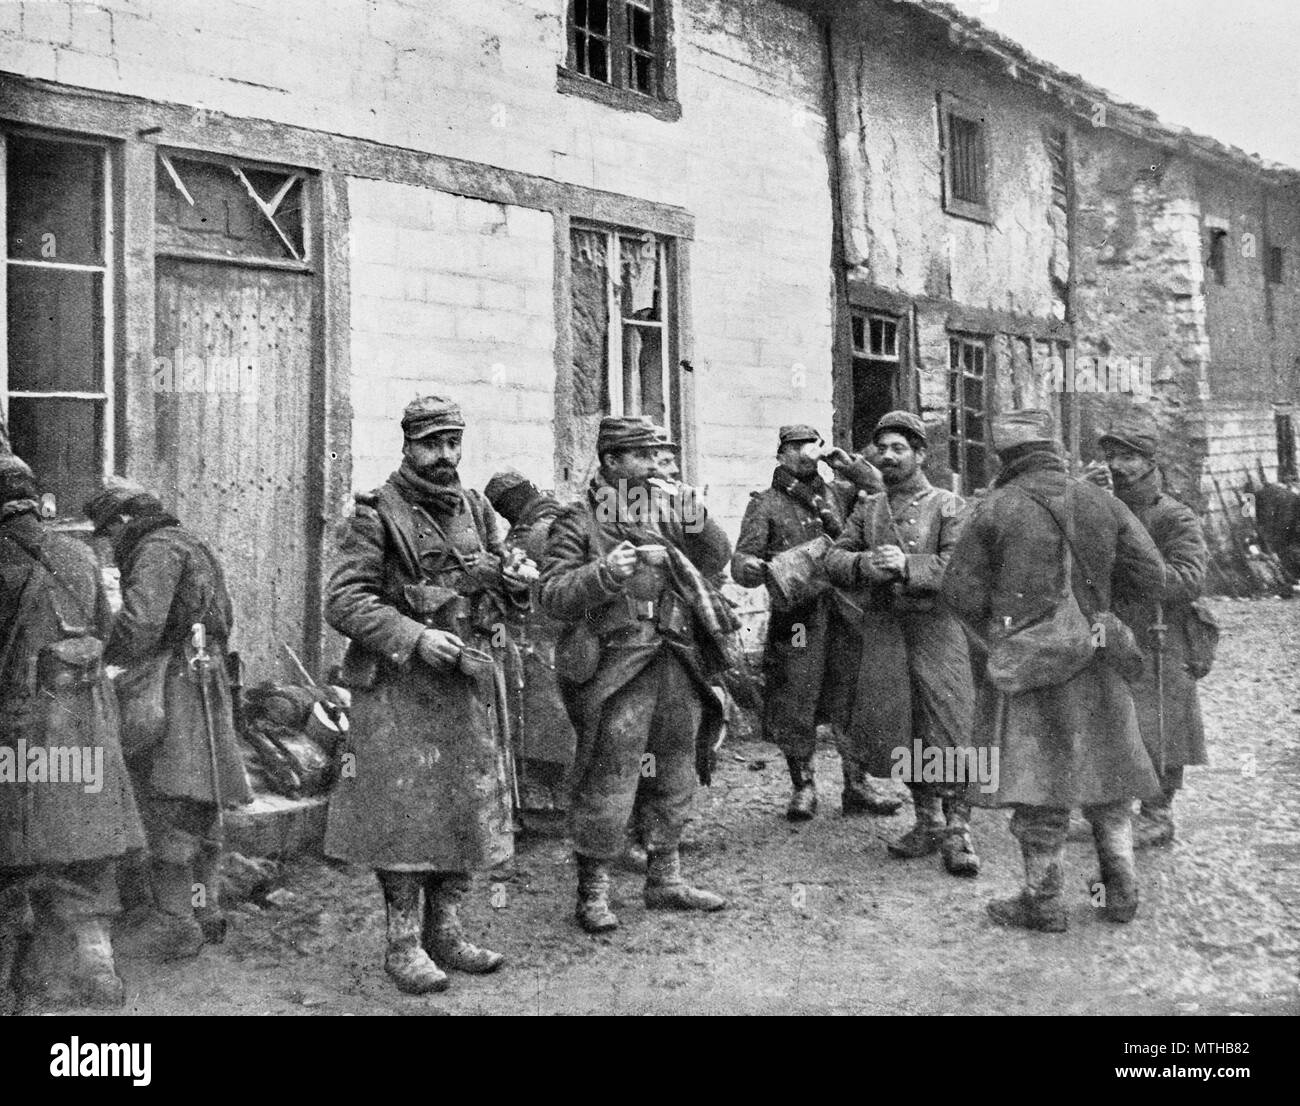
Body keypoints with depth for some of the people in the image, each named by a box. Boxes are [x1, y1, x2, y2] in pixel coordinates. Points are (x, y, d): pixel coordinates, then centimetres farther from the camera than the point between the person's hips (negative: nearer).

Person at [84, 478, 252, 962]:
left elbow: (141, 620, -23)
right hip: (205, 683, 10)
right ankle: (205, 909, 20)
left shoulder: (157, 549, -10)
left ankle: (173, 922, -4)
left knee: (166, 807, -7)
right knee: (199, 806, 13)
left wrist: (105, 659, -11)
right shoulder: (193, 545, 22)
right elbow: (224, 618, 25)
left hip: (171, 686, -10)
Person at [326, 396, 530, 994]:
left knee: (469, 805, 9)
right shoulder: (378, 514, -6)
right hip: (401, 682, -6)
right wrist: (414, 637, -21)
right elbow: (343, 600, -13)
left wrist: (497, 577, -4)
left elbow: (509, 592, 19)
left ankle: (446, 932, 22)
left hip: (471, 679, 6)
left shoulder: (476, 510, 12)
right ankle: (403, 943, 8)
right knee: (407, 810, -4)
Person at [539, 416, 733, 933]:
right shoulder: (578, 521, -4)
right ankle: (592, 892, 11)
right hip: (617, 670, -6)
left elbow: (716, 561, 10)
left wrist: (701, 528, -8)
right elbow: (552, 595, -11)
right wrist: (604, 574, -26)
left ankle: (665, 879, 30)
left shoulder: (668, 509, 12)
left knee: (674, 776, 15)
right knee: (608, 784, -4)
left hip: (678, 663, 6)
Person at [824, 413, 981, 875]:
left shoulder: (947, 506, 1)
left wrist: (907, 565, -23)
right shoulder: (866, 509, 15)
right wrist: (862, 564, -15)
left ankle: (957, 831, 1)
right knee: (894, 729, 7)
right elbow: (834, 559, 7)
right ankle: (928, 821, 22)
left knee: (949, 728, -8)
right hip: (882, 628, 4)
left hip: (935, 624, -4)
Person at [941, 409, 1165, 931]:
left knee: (1037, 778, 4)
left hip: (1026, 662, -3)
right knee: (1105, 773, 17)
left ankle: (1044, 903, 12)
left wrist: (996, 637, 10)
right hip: (1095, 661, 4)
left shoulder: (996, 509, -8)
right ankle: (1122, 891, 25)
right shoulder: (1101, 503, 0)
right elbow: (1151, 576, 1)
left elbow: (961, 591, -7)